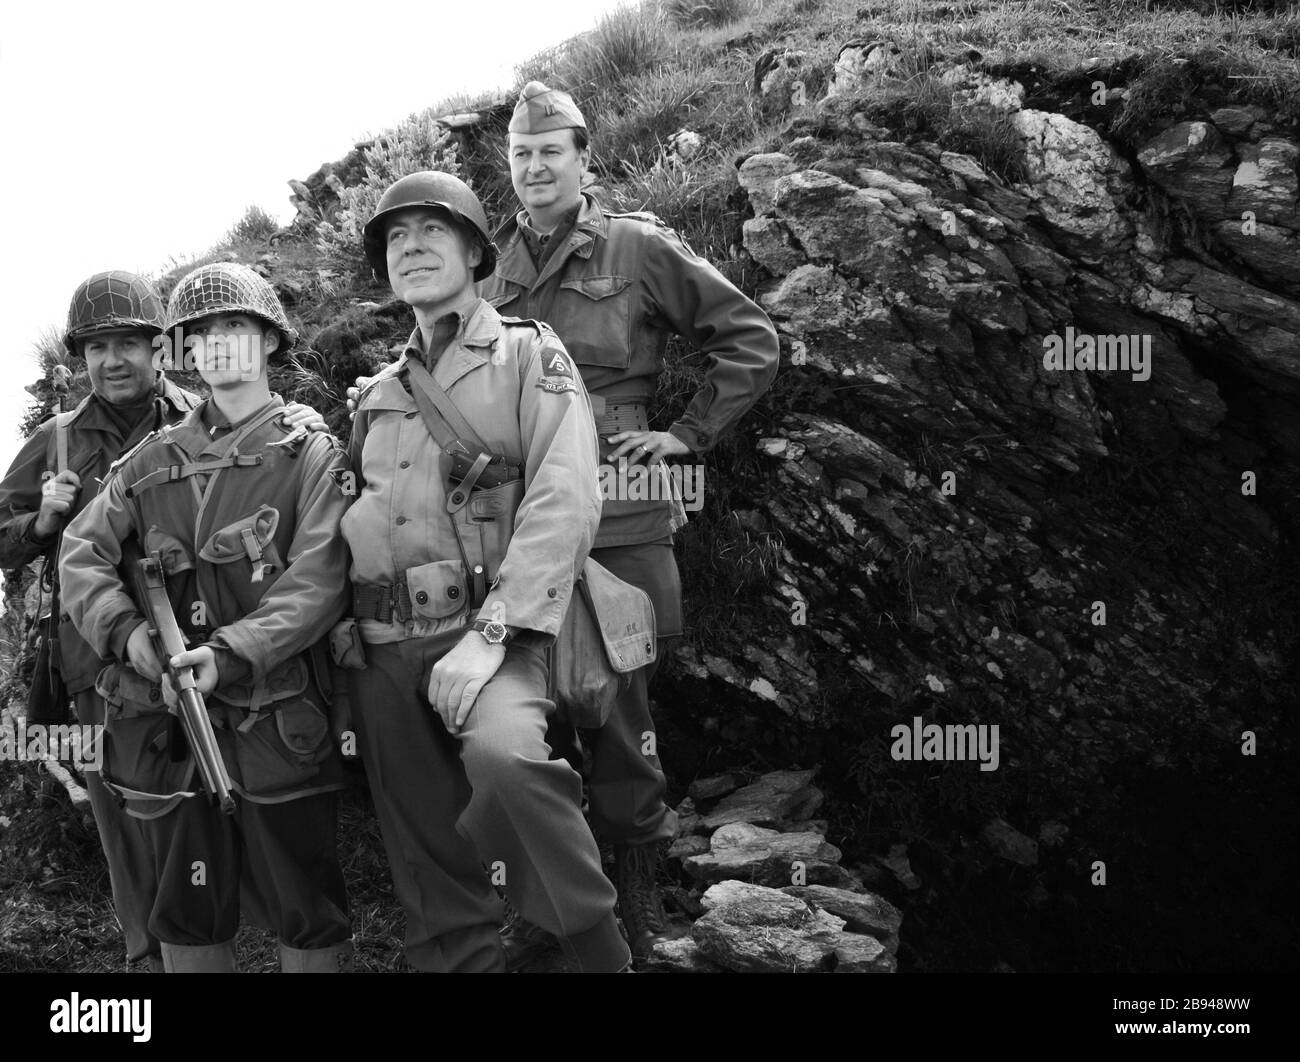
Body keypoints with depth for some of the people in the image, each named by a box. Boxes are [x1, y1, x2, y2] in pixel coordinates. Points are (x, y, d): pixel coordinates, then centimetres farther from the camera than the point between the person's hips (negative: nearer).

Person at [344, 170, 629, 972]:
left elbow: (564, 505, -11)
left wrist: (490, 634, -20)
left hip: (487, 632, -5)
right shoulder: (377, 396, 19)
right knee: (433, 875, 5)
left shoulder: (530, 355, 3)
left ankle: (601, 951, -16)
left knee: (503, 753, -34)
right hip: (384, 648, 5)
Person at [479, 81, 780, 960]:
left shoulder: (639, 248, 0)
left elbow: (752, 341, 3)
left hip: (617, 523, -4)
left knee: (617, 709, 2)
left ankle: (639, 905, 18)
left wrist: (690, 435, -1)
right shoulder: (494, 265, 12)